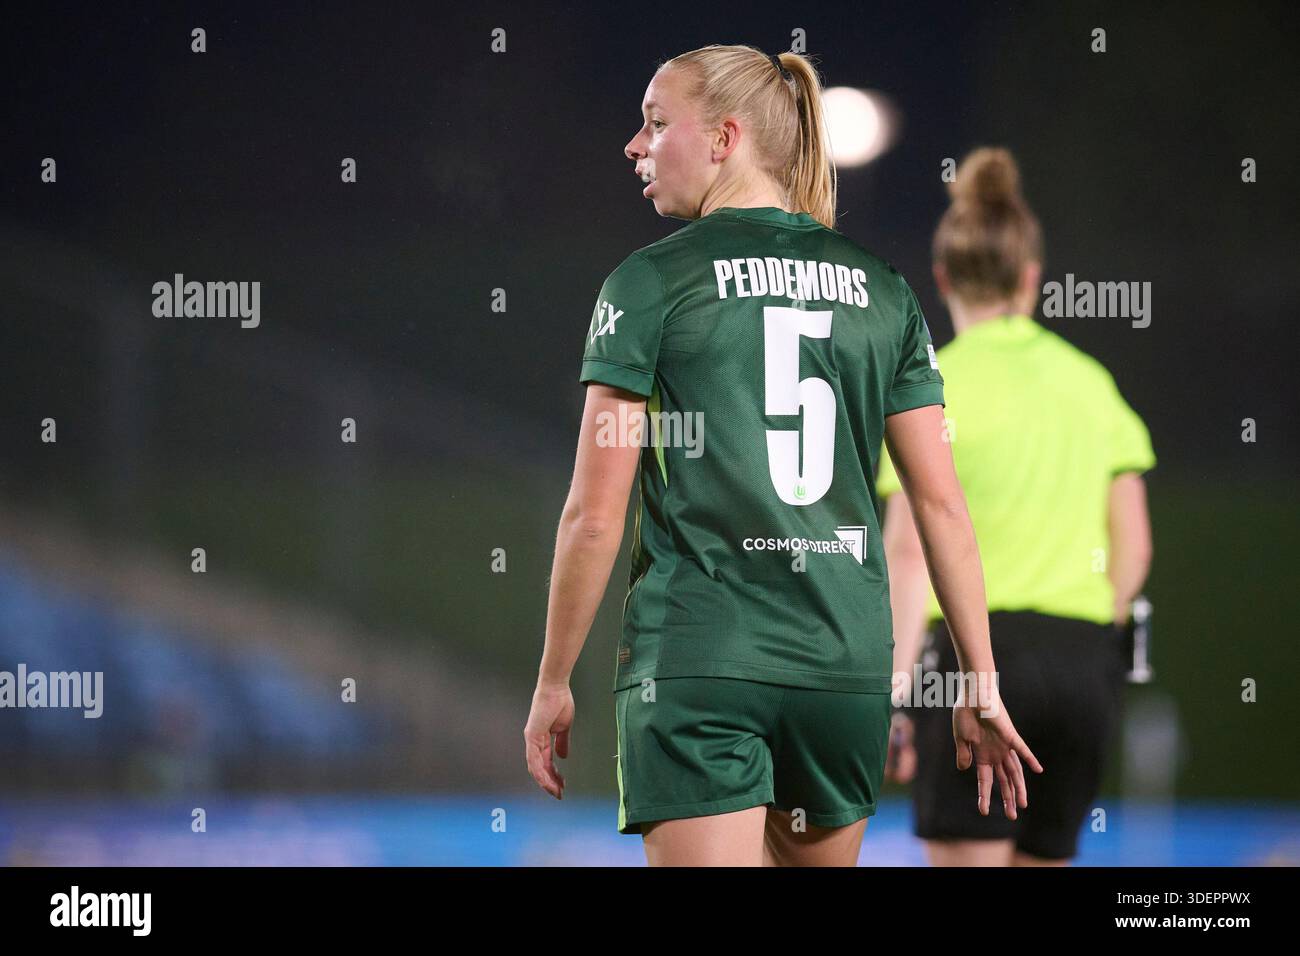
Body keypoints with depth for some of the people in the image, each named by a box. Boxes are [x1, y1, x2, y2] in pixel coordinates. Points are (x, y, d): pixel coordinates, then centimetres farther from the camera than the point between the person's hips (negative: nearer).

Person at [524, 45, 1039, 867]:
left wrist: (554, 683, 4)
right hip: (848, 663, 5)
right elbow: (942, 505, 7)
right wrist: (981, 686, 11)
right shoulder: (882, 291, 10)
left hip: (696, 661, -5)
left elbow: (595, 516, -5)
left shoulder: (652, 282, -2)